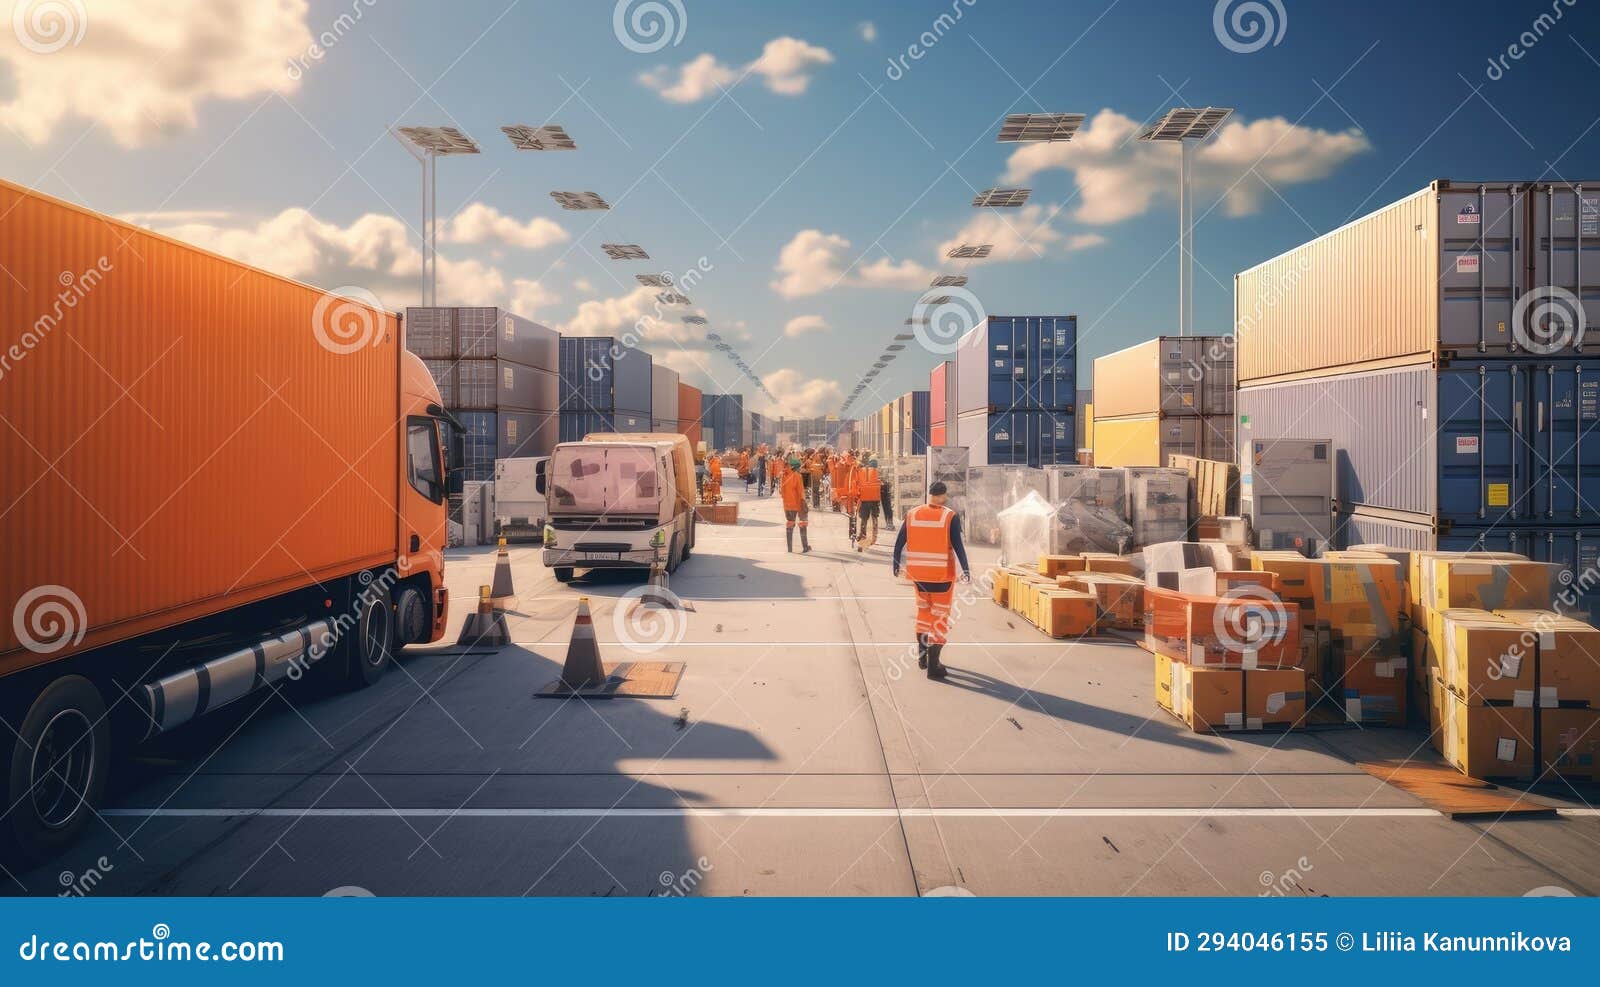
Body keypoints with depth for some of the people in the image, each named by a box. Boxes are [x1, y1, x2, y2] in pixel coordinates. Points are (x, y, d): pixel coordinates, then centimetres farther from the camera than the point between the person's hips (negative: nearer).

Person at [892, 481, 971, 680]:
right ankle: (933, 665, 3)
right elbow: (958, 545, -14)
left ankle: (922, 656, 30)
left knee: (923, 609, 24)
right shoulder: (950, 517, -9)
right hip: (942, 574, -4)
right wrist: (966, 569, -8)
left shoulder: (912, 514, 0)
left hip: (917, 572, 4)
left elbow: (900, 541, 4)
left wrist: (896, 563, 17)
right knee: (940, 617, 5)